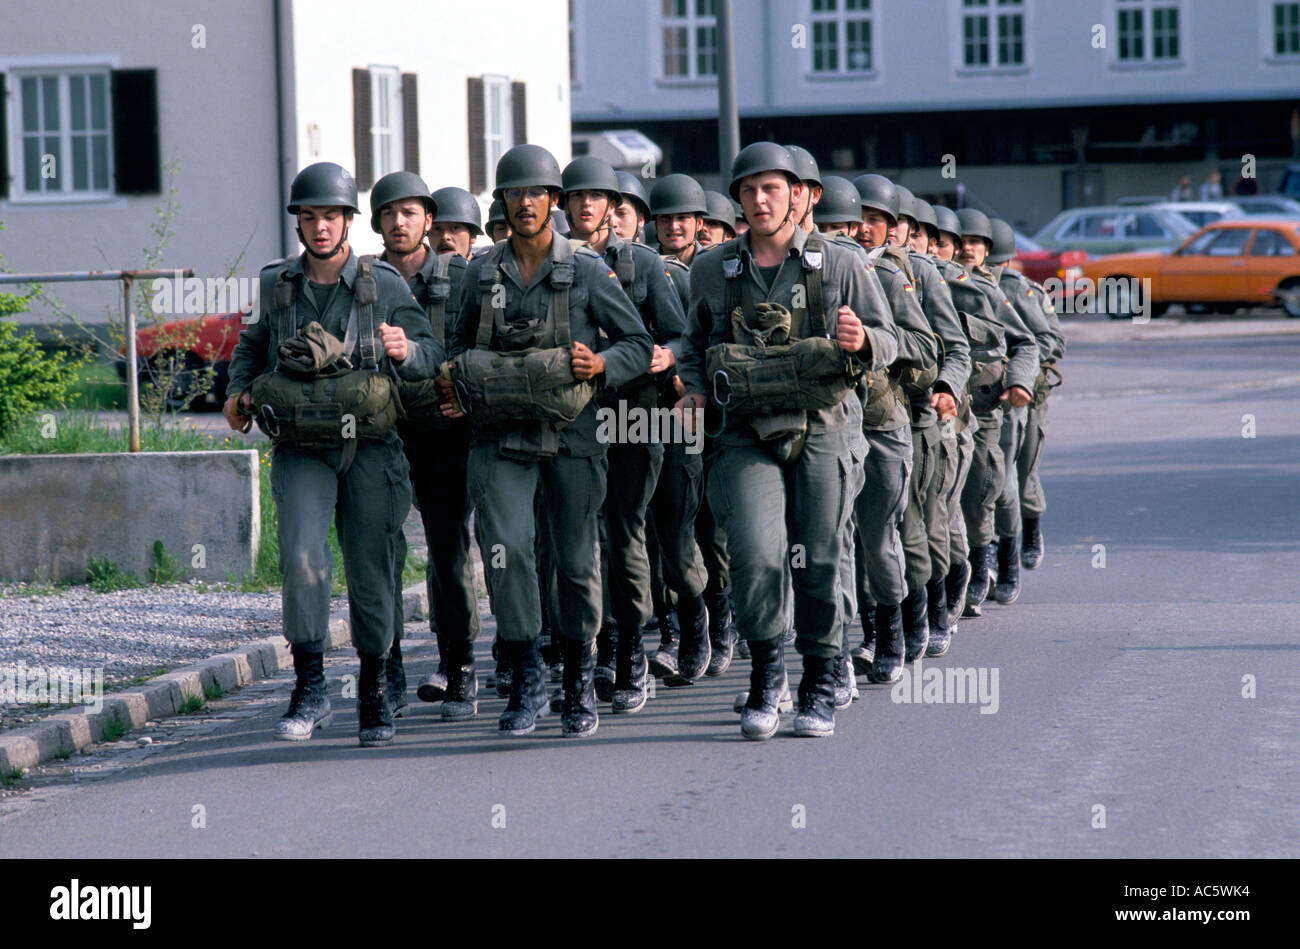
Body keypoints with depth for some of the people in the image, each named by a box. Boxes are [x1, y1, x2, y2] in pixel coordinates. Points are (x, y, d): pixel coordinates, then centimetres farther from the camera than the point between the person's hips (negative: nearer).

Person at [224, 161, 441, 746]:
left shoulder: (385, 286, 0)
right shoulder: (277, 287, 6)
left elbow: (431, 355, 2)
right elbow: (254, 346, 23)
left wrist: (405, 350, -20)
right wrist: (238, 392, 5)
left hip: (369, 449, -1)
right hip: (301, 451, 1)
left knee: (371, 572, 4)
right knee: (302, 556, -20)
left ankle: (374, 692, 22)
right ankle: (309, 689, -13)